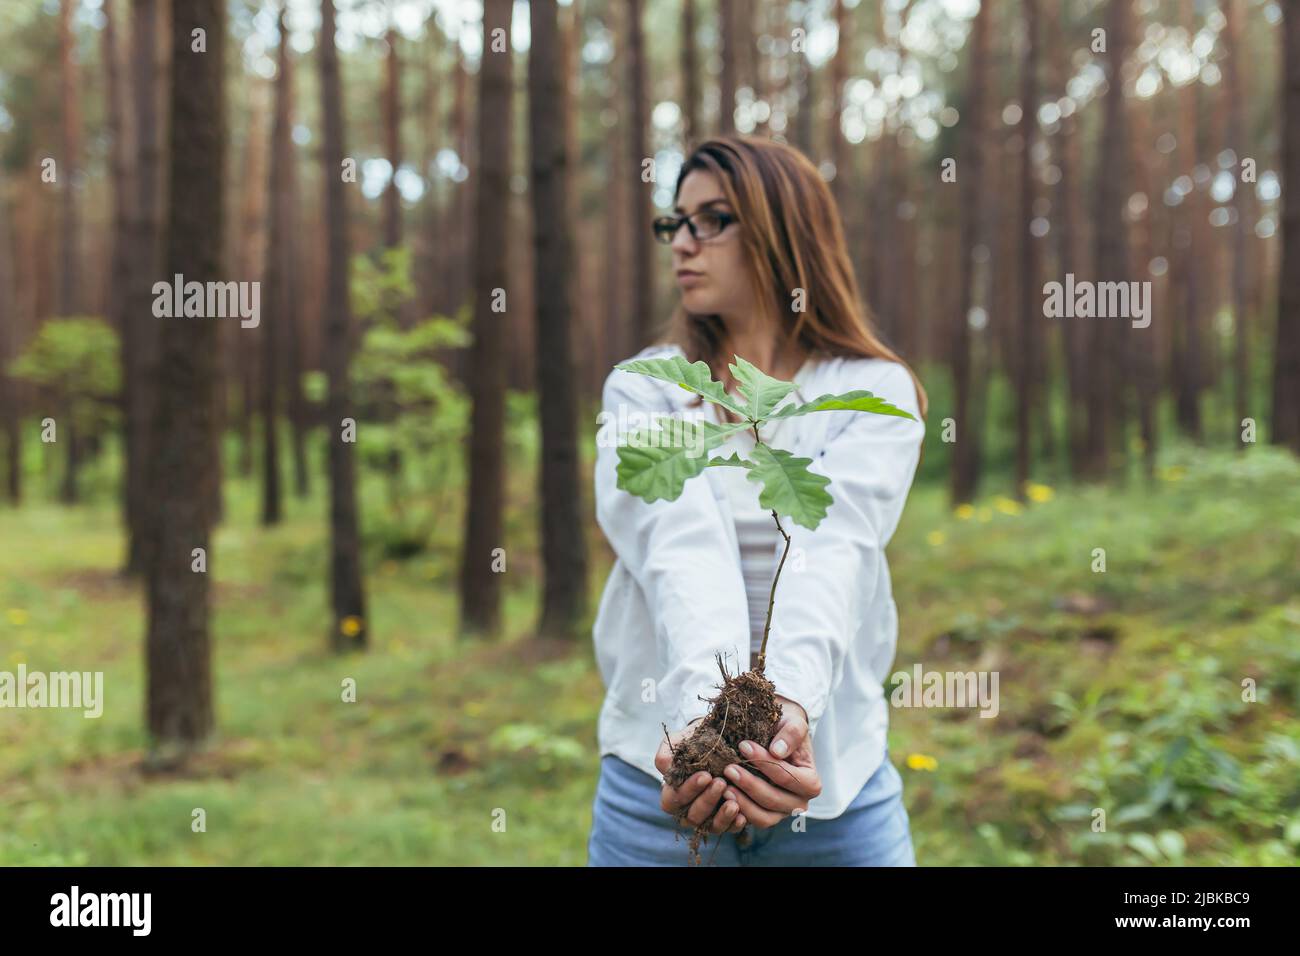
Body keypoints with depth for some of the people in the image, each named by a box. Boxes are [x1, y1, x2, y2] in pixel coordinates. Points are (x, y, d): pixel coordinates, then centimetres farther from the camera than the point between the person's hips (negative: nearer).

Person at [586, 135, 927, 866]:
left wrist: (789, 703, -37)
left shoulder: (875, 392, -1)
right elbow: (678, 547, -18)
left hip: (832, 770, 0)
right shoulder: (644, 389, 1)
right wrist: (709, 705, -34)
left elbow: (832, 551, -19)